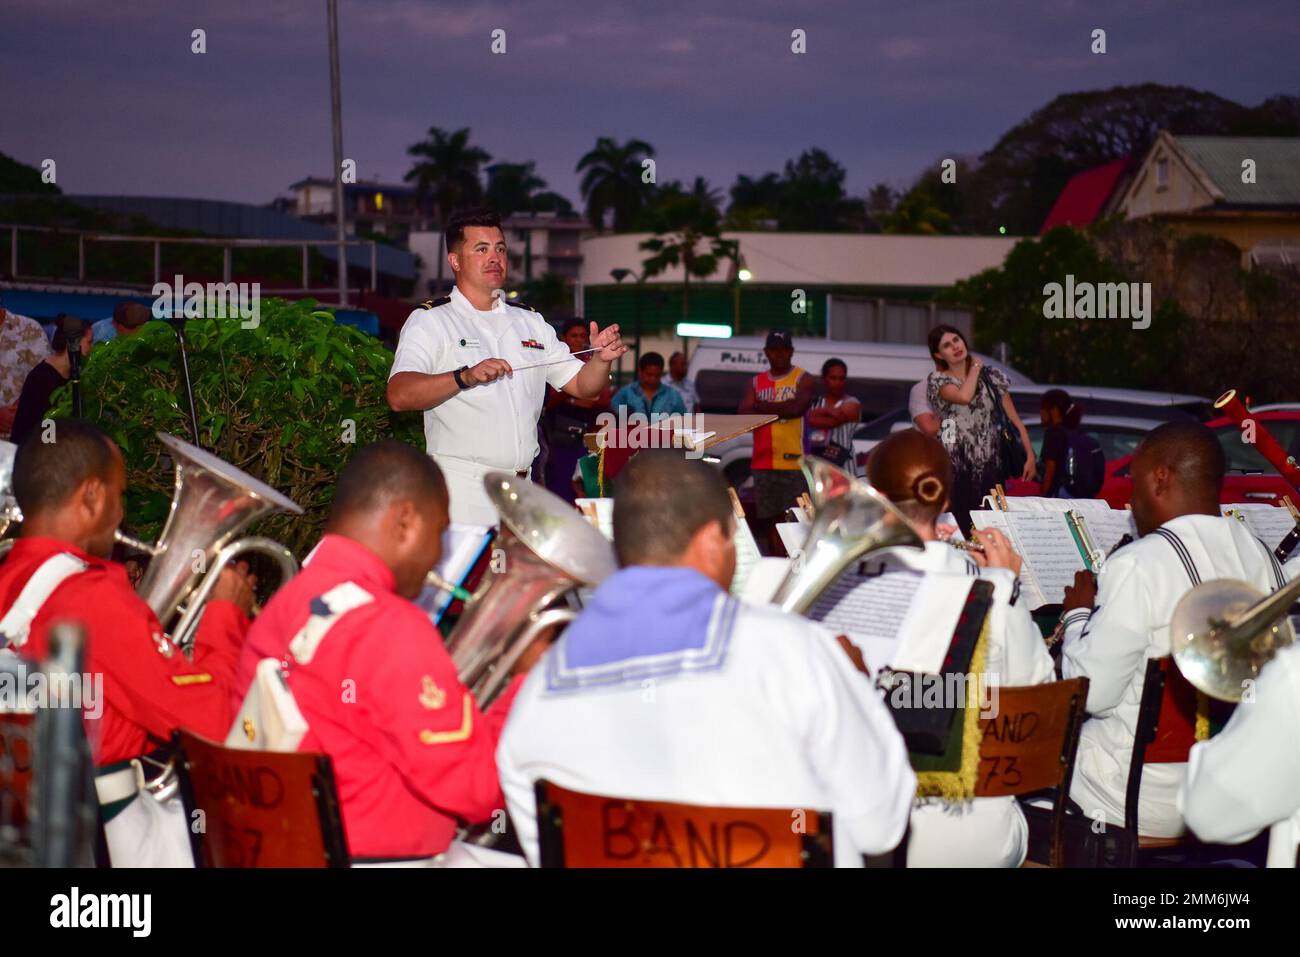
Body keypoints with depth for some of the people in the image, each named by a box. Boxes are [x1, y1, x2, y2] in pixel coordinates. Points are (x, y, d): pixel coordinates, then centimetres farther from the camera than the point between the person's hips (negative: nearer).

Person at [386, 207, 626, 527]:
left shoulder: (531, 323, 18)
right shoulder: (430, 321, 0)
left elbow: (582, 386, 17)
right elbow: (399, 395, -15)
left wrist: (601, 359, -5)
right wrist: (466, 377, -29)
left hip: (523, 488, 5)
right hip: (462, 490, -5)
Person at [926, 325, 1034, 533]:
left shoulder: (992, 377, 11)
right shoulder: (938, 380, 2)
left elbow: (1015, 420, 12)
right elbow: (964, 396, -20)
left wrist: (1030, 456, 3)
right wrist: (975, 368, -1)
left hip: (989, 465, 3)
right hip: (955, 467, -2)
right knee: (958, 528, -11)